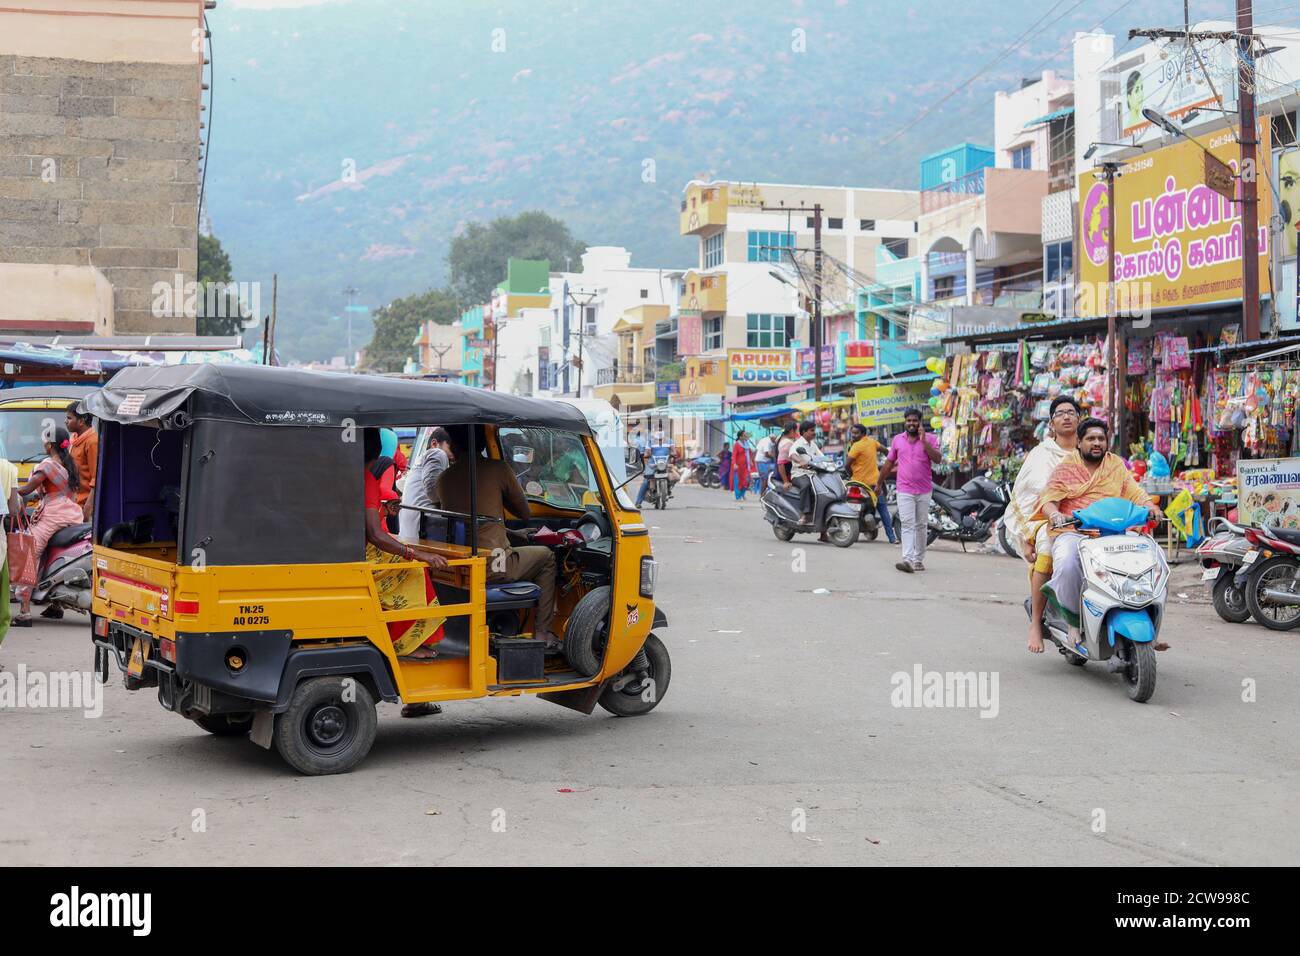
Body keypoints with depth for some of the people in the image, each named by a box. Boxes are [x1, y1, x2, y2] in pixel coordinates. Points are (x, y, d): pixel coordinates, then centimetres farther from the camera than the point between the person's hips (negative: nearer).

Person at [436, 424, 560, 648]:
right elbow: (525, 514, 5)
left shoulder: (444, 479, 9)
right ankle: (542, 633, 17)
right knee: (545, 556, 21)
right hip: (490, 567, -5)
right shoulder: (497, 469, -6)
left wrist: (511, 533, 29)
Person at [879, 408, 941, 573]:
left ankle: (919, 560, 17)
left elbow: (937, 459, -12)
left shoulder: (929, 438, 1)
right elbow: (889, 462, 17)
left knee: (921, 526, 9)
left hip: (924, 490, 0)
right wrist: (880, 482, 21)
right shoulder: (897, 439, 7)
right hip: (905, 490, 0)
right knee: (907, 525, -11)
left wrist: (923, 440, -18)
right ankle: (907, 560, -21)